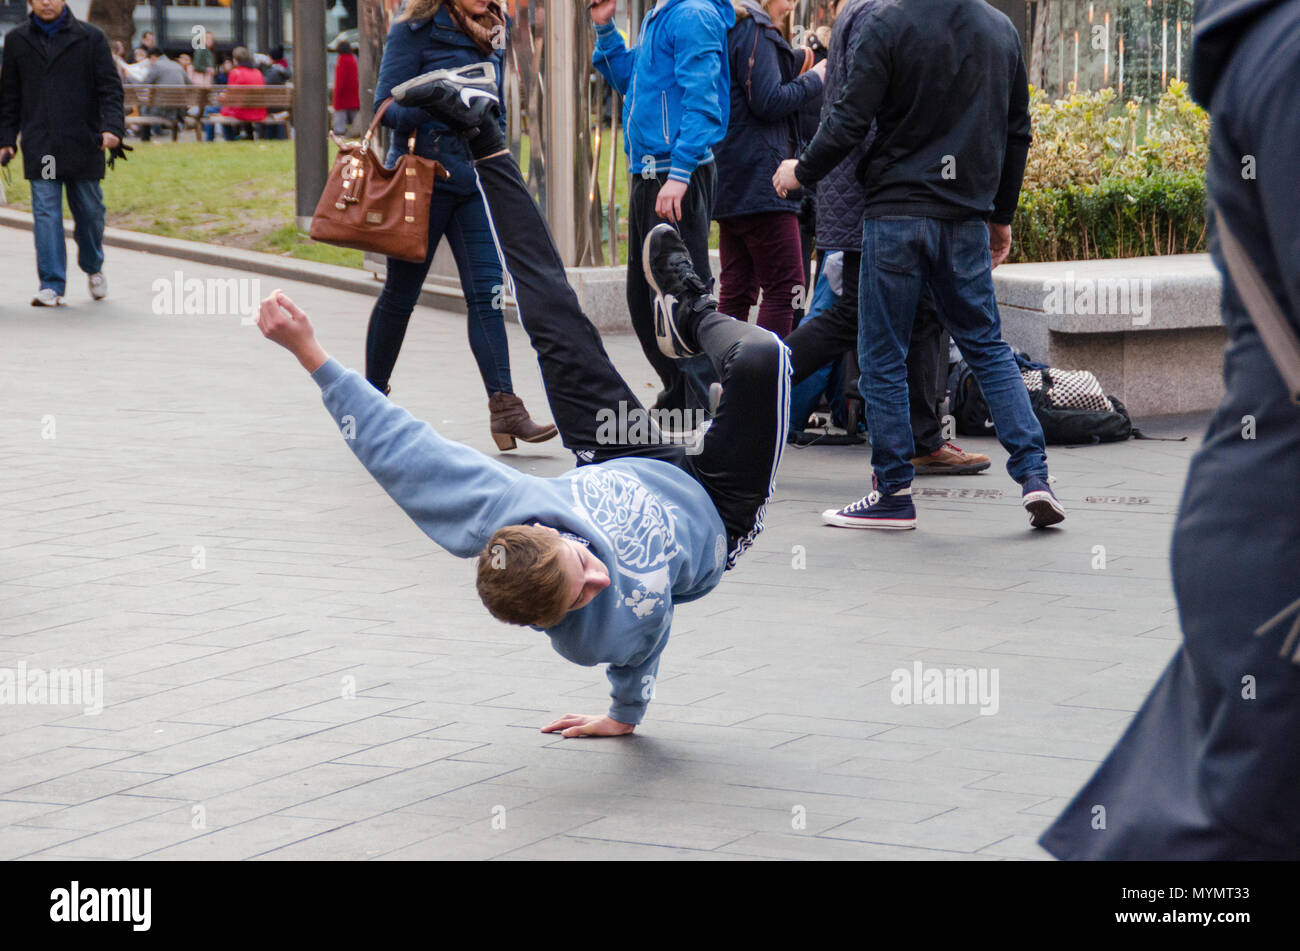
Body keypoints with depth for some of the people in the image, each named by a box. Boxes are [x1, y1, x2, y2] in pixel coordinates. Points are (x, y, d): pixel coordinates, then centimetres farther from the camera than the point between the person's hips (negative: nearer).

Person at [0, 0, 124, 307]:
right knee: (46, 213, -6)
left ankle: (93, 267, 35)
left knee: (89, 210, 9)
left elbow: (110, 88, -1)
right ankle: (51, 286, -6)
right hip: (39, 148, 1)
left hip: (82, 144, -1)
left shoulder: (91, 37, 2)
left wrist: (112, 127, -16)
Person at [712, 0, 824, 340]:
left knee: (737, 289, 10)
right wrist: (814, 80, -3)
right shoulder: (754, 29, -9)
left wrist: (796, 60, 15)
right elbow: (769, 102, -15)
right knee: (785, 286, -8)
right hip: (759, 181, -10)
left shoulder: (726, 31, 21)